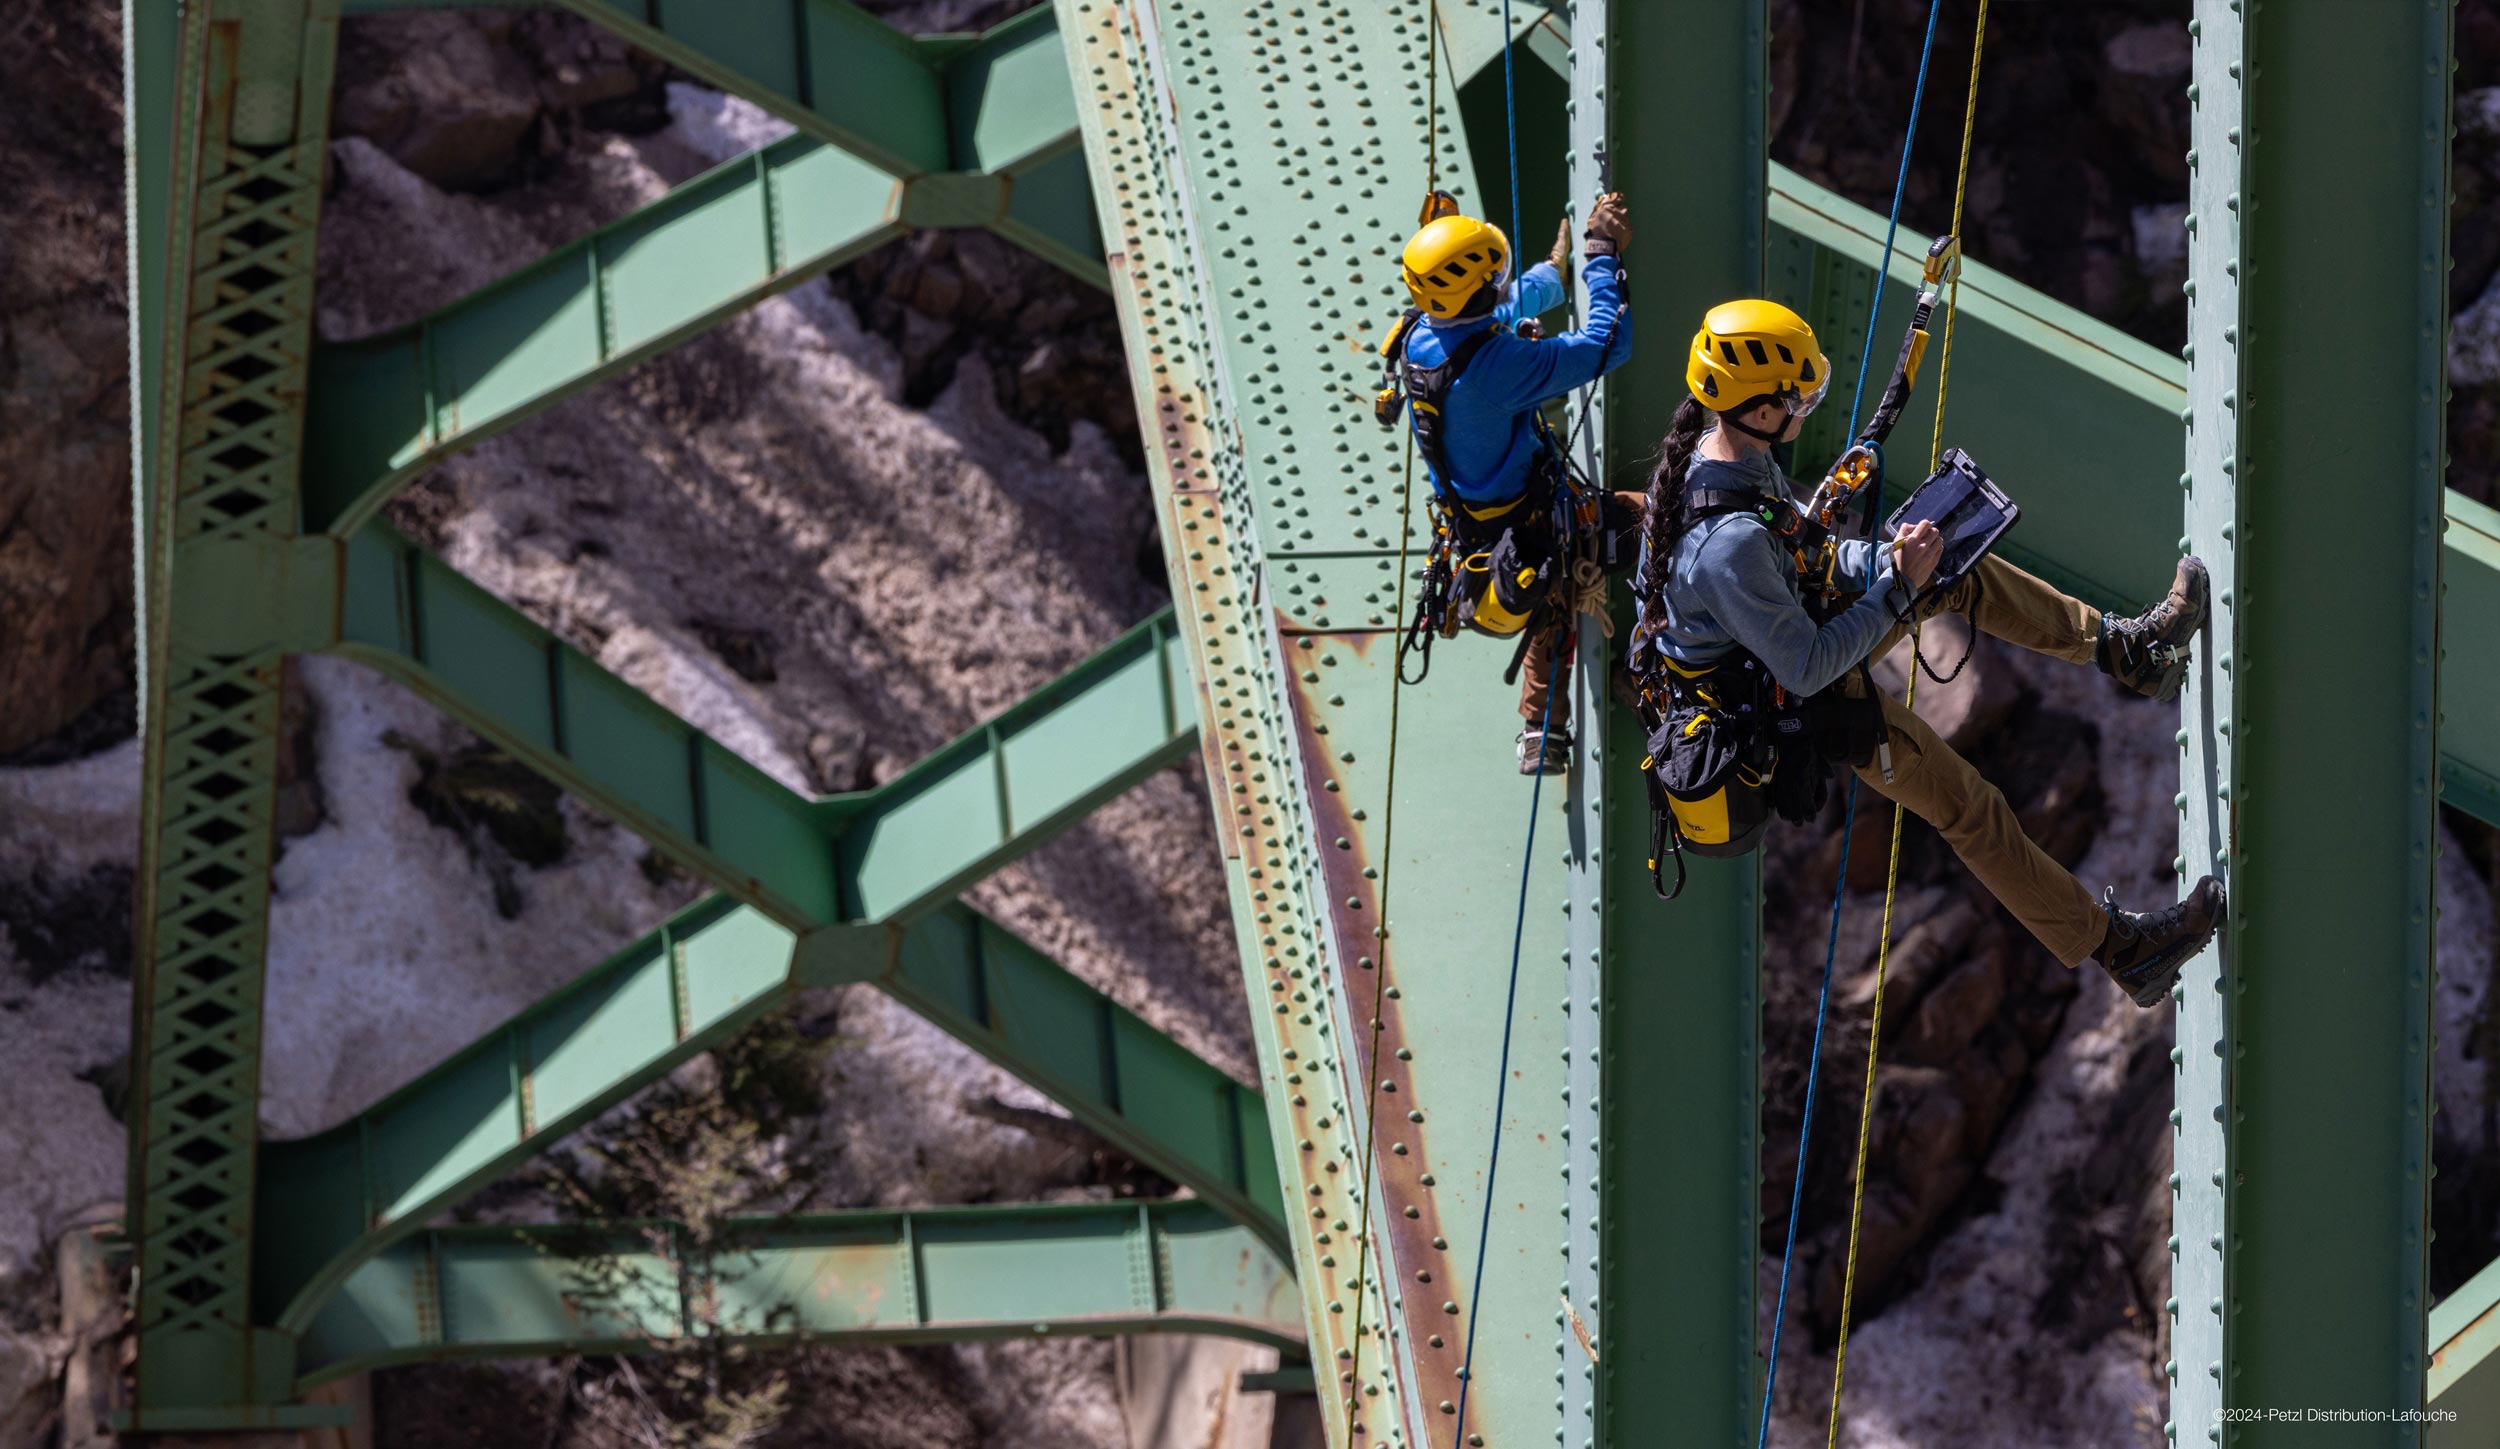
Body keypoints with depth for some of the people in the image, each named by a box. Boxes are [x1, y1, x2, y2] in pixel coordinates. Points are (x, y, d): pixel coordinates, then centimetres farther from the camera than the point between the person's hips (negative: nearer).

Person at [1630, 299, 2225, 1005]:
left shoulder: (1705, 445, -13)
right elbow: (1806, 668, -32)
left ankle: (2121, 645, 27)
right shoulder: (1728, 547, -42)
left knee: (1960, 575, 10)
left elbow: (1797, 545, 6)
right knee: (1971, 810, 2)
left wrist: (1887, 557, -7)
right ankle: (2114, 944, 15)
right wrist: (1898, 587, -27)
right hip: (1799, 707, -8)